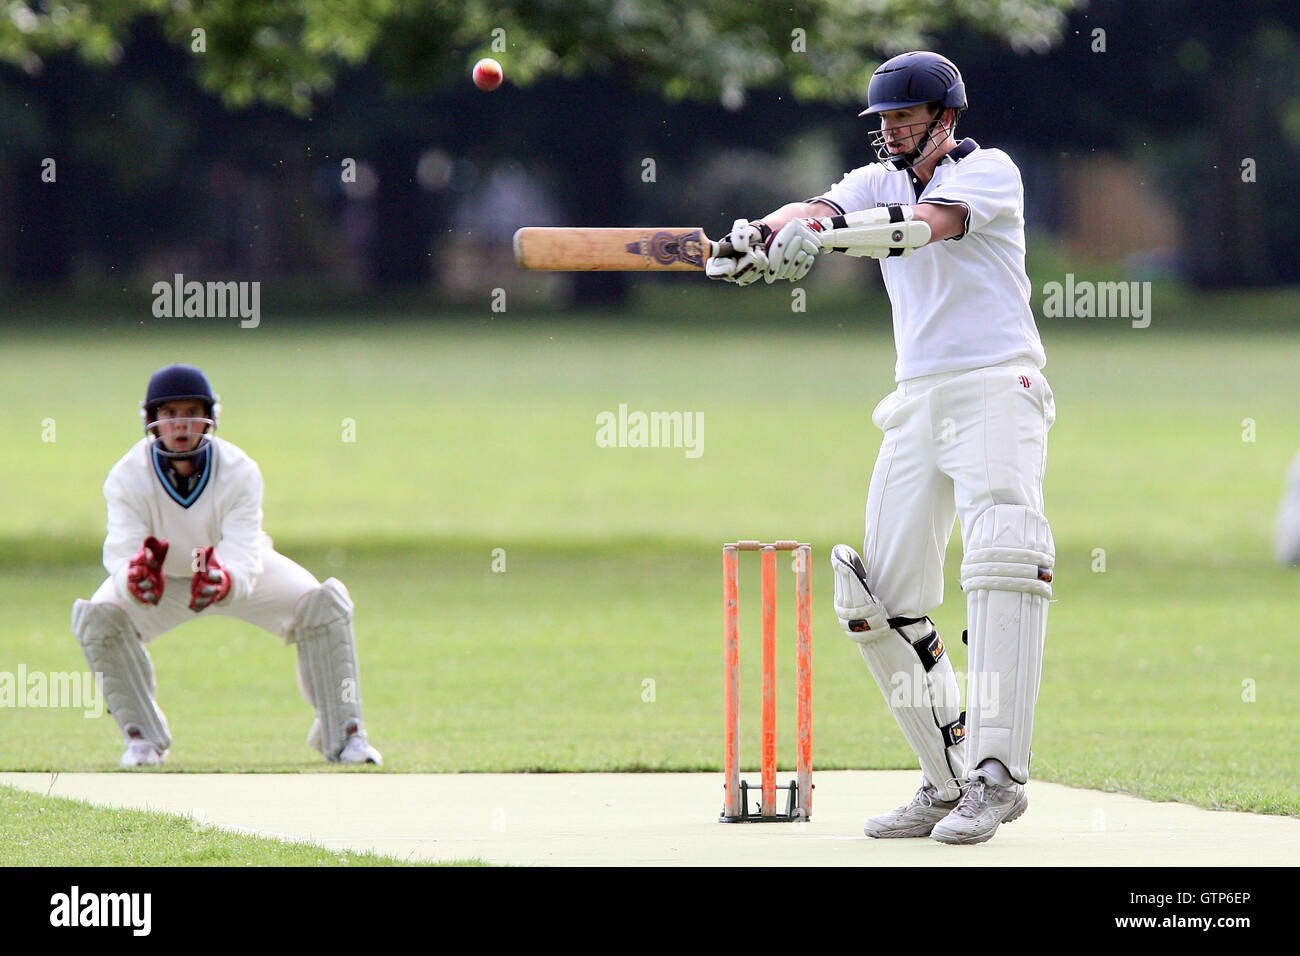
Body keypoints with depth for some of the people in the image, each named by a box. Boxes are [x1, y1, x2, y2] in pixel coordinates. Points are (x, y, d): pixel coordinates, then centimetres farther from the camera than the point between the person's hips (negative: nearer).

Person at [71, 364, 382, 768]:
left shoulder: (239, 472, -31)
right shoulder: (128, 477, -30)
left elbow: (244, 561, -41)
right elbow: (122, 555, -41)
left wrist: (224, 581, -67)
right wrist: (135, 577, -67)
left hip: (240, 569, 0)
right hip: (164, 576, 0)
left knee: (324, 602, -22)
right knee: (97, 617, -27)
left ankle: (341, 733, -7)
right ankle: (143, 735, -7)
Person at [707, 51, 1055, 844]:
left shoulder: (989, 171, -2)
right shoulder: (880, 182, 15)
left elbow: (934, 221, -23)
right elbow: (820, 210, -5)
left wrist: (829, 235, -39)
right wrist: (759, 236, -29)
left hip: (998, 385, -7)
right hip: (918, 401, 7)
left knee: (1004, 555, -26)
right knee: (880, 600, 3)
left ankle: (999, 773, -31)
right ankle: (951, 782, 11)